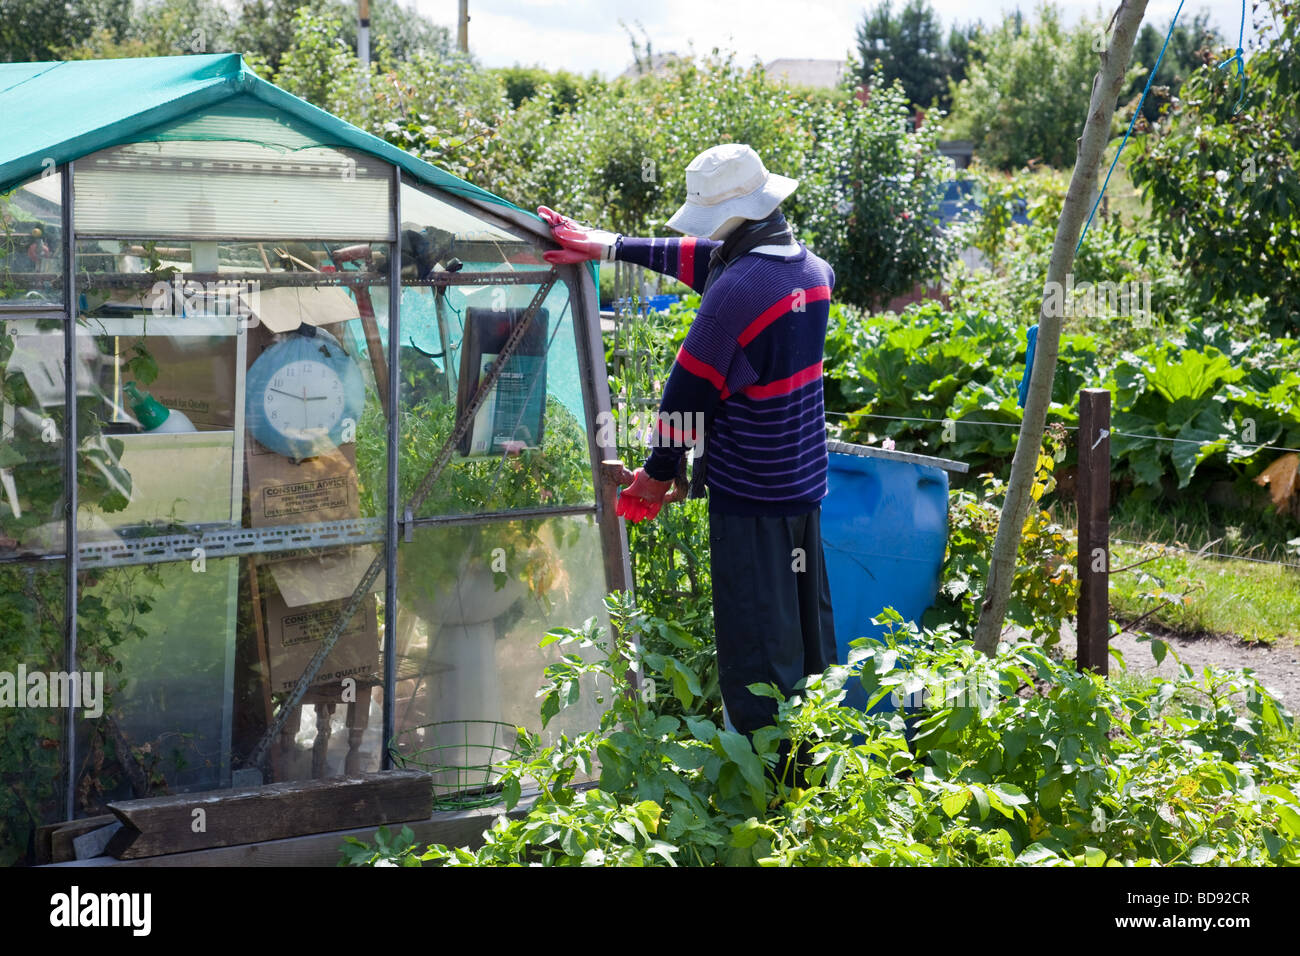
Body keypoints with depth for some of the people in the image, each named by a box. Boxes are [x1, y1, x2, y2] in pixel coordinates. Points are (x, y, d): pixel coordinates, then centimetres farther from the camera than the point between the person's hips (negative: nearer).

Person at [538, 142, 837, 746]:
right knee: (808, 635, 16)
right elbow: (704, 258, 17)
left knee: (753, 650, -2)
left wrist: (657, 475, 1)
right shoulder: (809, 268, 6)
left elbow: (691, 389, -13)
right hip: (805, 486, 9)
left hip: (748, 494, -9)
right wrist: (610, 247, 24)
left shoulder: (735, 291, -21)